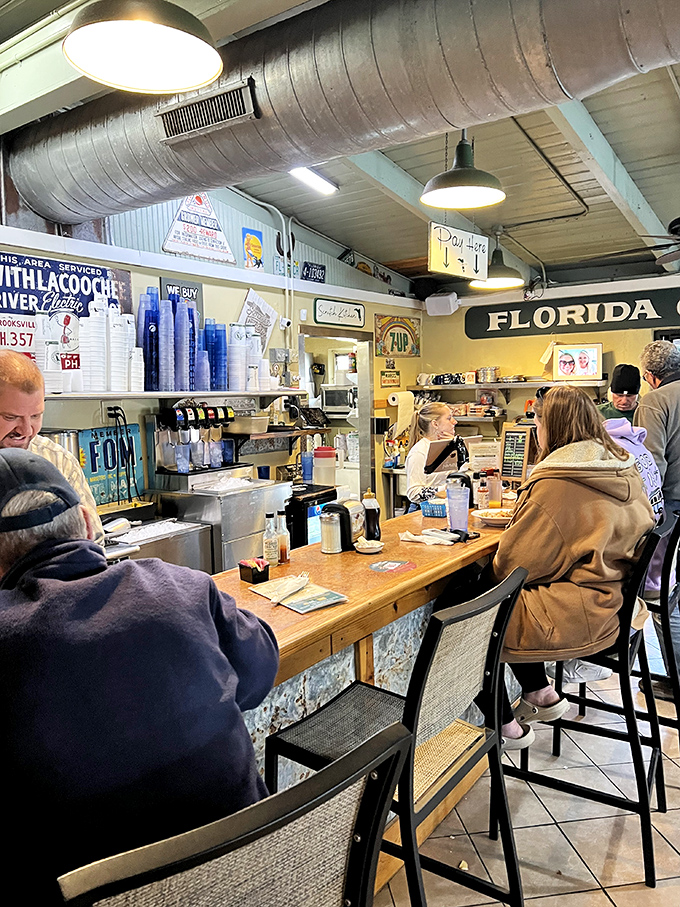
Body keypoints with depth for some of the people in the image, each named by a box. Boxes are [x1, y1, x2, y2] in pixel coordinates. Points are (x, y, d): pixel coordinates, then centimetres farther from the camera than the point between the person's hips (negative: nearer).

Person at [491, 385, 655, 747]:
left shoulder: (555, 483, -21)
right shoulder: (624, 469, 4)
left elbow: (515, 561, -16)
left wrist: (493, 566, 5)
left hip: (575, 619, -9)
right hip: (613, 604, 9)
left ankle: (506, 726, 17)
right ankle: (541, 694, 26)